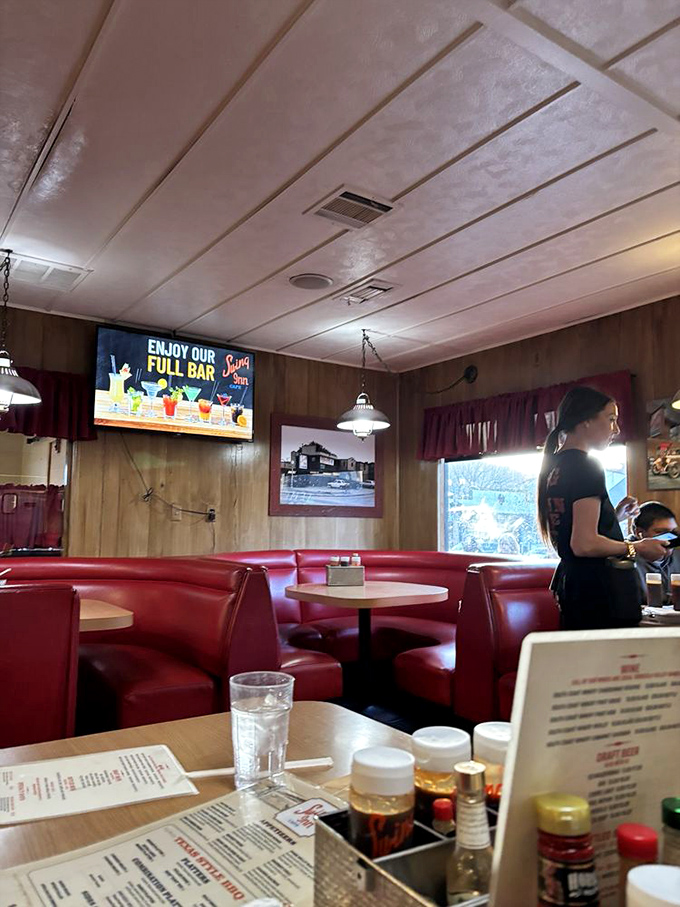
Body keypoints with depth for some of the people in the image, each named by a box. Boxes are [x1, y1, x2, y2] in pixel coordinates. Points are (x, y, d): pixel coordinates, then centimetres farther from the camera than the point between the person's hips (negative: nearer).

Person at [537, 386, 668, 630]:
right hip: (599, 592, -9)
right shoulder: (586, 467, -13)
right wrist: (636, 548, -6)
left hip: (569, 582, 9)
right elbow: (585, 544, -20)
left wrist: (614, 516, 18)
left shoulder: (552, 466, 14)